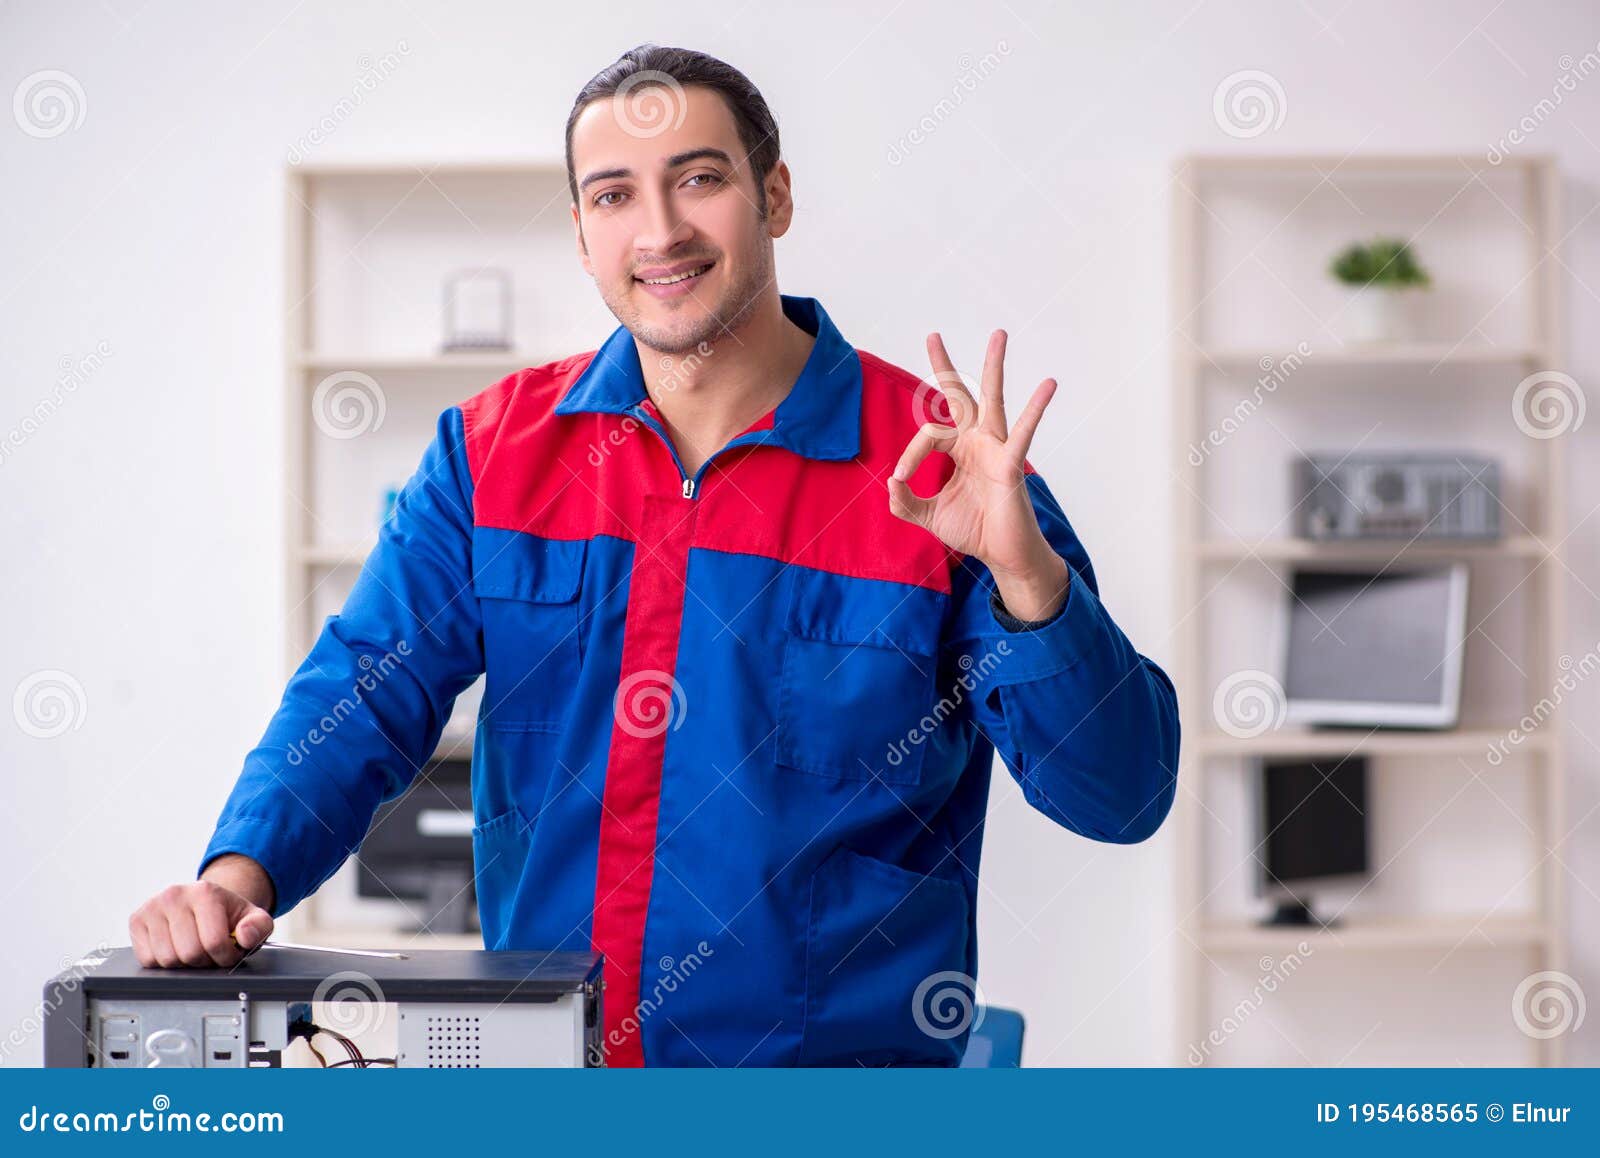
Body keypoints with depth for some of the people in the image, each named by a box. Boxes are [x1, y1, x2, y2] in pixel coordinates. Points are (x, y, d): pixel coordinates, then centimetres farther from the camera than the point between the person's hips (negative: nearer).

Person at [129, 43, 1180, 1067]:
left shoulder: (935, 470, -4)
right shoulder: (494, 449, 7)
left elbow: (1121, 796, -7)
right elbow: (364, 701, 3)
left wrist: (1023, 571, -24)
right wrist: (241, 871, -15)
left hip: (829, 1066, -2)